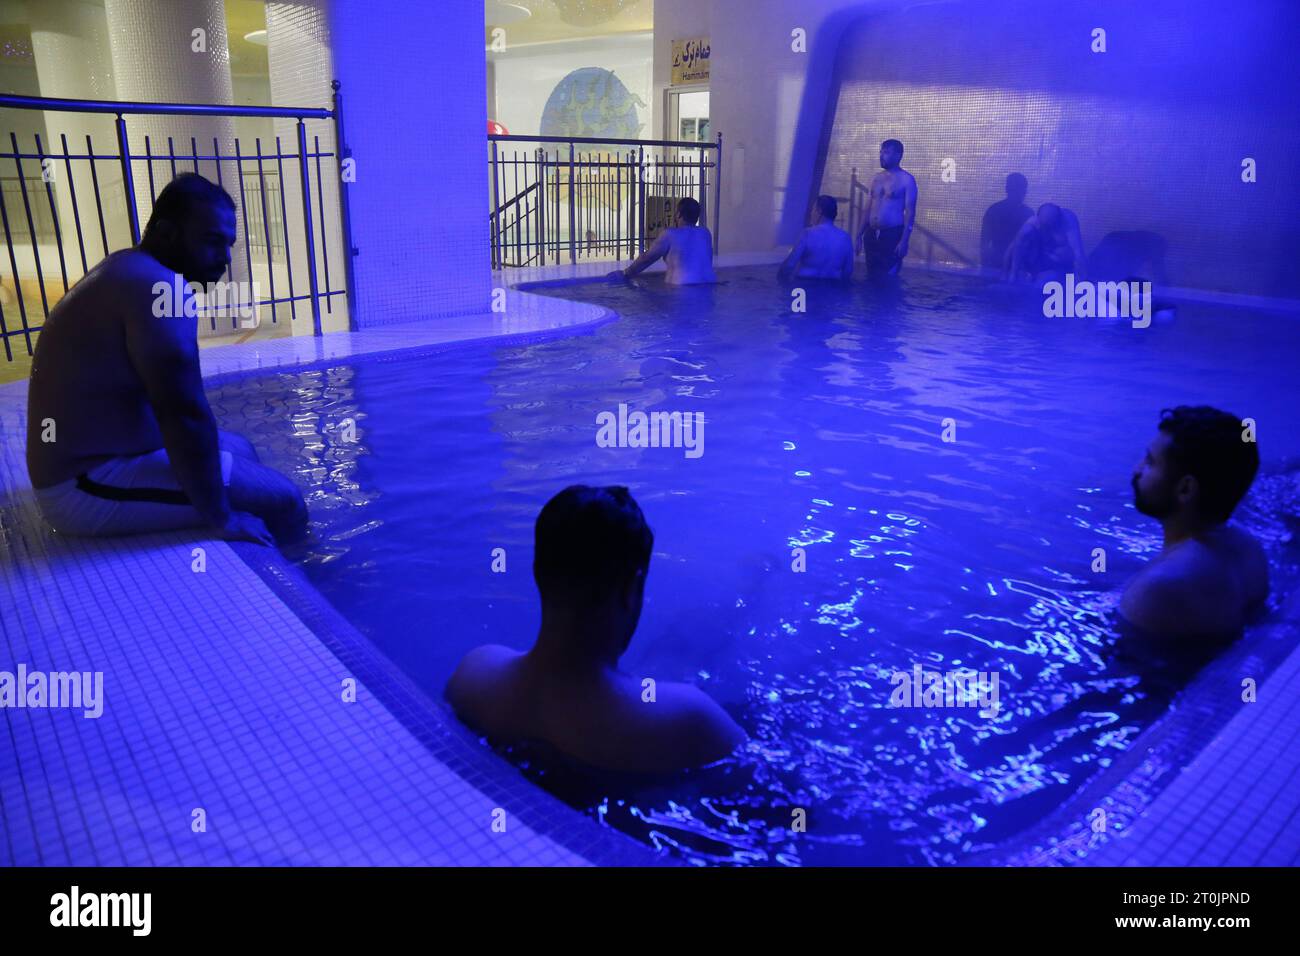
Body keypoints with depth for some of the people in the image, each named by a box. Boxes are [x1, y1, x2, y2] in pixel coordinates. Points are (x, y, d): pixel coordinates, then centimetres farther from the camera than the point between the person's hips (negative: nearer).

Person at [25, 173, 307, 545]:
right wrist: (220, 518, -21)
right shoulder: (158, 287, -21)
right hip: (92, 488, -11)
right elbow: (186, 415, -26)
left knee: (241, 448, 24)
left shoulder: (128, 273, 13)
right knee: (283, 502, -15)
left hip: (85, 462, 11)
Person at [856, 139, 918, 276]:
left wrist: (904, 240, -18)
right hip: (871, 234, 6)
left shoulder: (906, 179, -4)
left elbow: (910, 212, -9)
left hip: (893, 235, -6)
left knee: (888, 277, -8)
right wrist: (860, 234, 11)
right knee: (871, 275, 6)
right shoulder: (876, 178, 14)